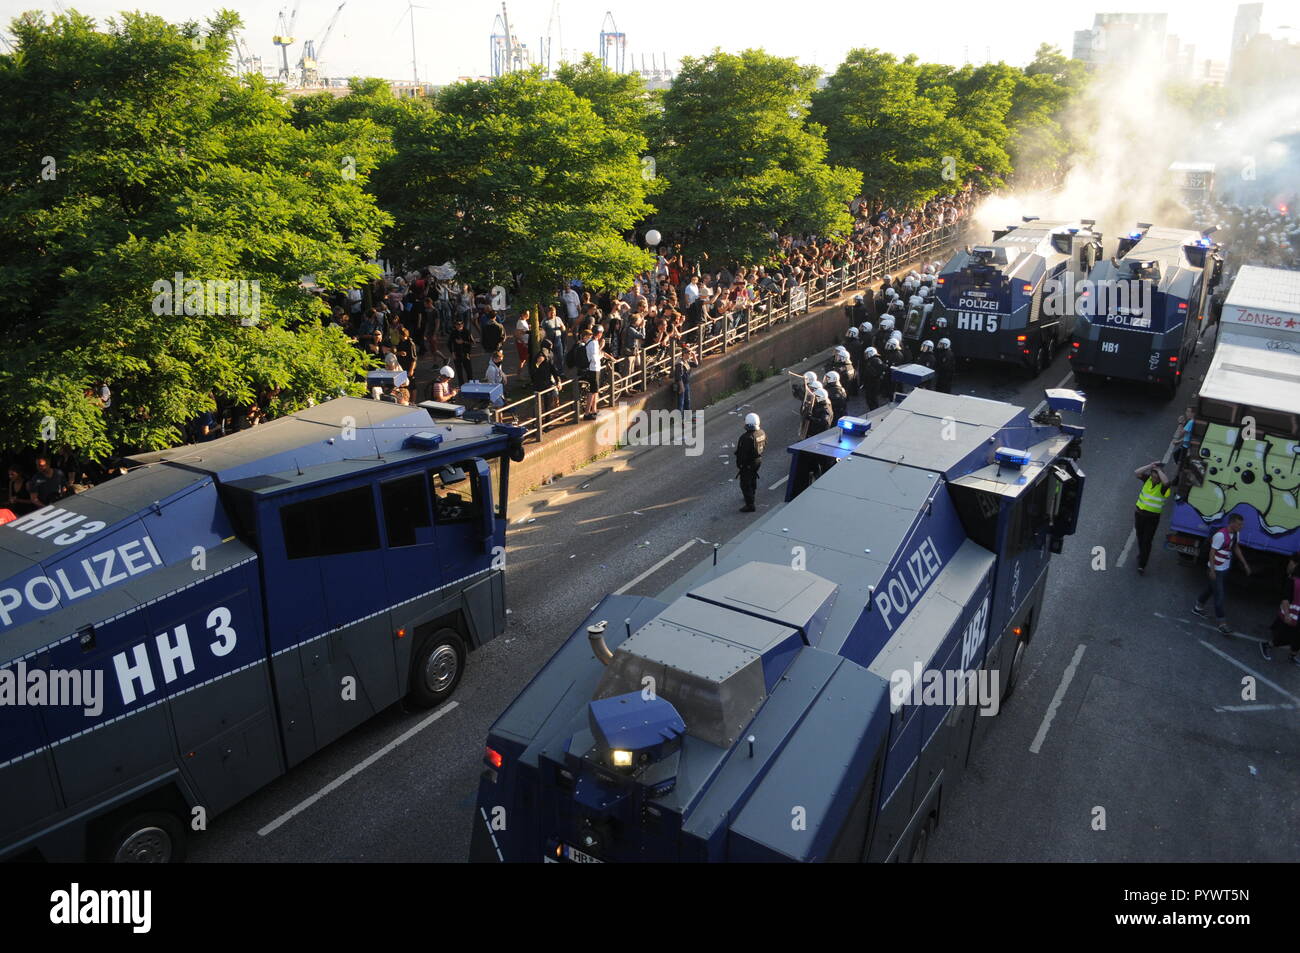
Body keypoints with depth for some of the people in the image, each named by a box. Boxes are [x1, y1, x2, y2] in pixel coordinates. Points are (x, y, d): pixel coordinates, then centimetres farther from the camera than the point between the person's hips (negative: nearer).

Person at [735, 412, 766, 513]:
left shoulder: (747, 438, -32)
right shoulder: (762, 432, -6)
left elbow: (743, 453, -27)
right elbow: (764, 445, 8)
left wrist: (739, 464, -13)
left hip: (748, 463, -8)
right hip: (758, 460, 8)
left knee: (745, 484, 3)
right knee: (753, 479, 28)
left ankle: (750, 505, 5)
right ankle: (751, 496, 48)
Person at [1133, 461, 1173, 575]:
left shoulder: (1164, 485, -17)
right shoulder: (1148, 478, -5)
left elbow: (1166, 481, -41)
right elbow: (1136, 473, -18)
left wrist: (1158, 469, -29)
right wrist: (1150, 466, -25)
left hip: (1153, 517, -4)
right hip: (1140, 513, 4)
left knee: (1147, 541, -3)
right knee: (1140, 537, 22)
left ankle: (1142, 565, 2)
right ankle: (1142, 554, 47)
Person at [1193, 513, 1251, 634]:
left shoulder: (1235, 533, 0)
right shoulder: (1220, 535, -26)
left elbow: (1236, 548, 17)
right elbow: (1212, 552, -21)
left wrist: (1245, 564, 18)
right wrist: (1212, 570, -21)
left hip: (1225, 568, 8)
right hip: (1217, 569, -8)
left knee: (1211, 588, 23)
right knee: (1219, 595, -4)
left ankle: (1198, 606, 42)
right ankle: (1221, 623, 1)